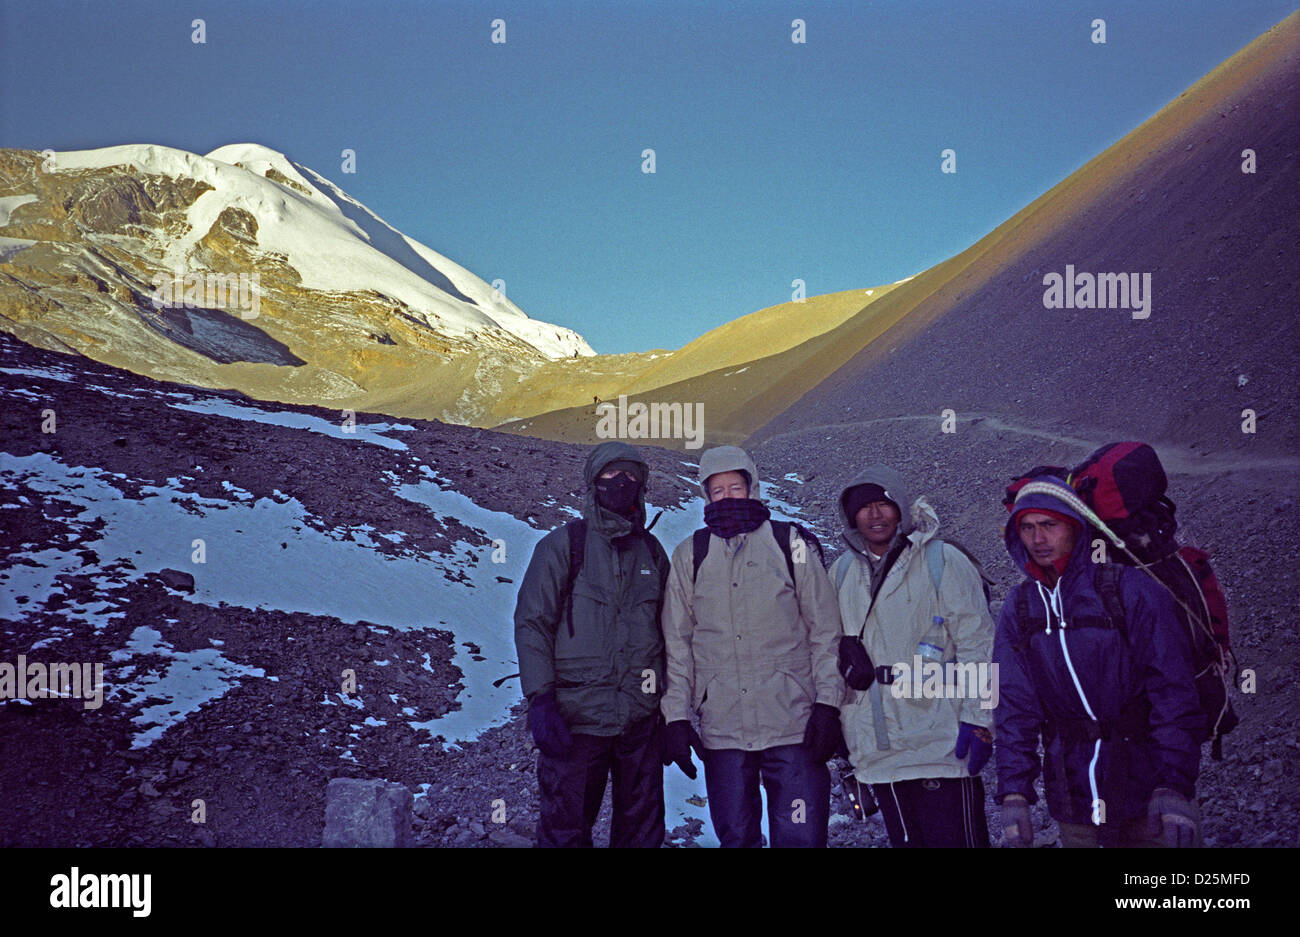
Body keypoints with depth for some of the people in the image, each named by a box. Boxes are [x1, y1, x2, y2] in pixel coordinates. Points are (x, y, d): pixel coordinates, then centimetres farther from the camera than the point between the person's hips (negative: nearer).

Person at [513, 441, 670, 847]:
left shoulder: (652, 551, 12)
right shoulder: (561, 545, -1)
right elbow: (531, 623, -4)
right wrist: (540, 699, -13)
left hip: (641, 717, 4)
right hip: (576, 716, -4)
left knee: (642, 828, 11)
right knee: (566, 828, 3)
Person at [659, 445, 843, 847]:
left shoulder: (791, 543, 5)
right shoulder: (690, 555, 10)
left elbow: (825, 629, 4)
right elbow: (677, 642, 11)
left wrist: (828, 704, -4)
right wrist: (676, 715, 3)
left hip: (793, 724, -2)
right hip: (722, 729, 2)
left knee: (801, 837, -3)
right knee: (735, 837, 9)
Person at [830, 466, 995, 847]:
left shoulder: (942, 561, -4)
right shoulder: (841, 572, 10)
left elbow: (977, 645, -6)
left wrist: (978, 721, -12)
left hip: (941, 743, -5)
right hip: (876, 749, 5)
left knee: (954, 838, -4)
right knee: (905, 840, 13)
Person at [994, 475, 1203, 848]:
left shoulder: (1130, 590, -7)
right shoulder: (1018, 609, 4)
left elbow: (1173, 691, -10)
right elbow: (1014, 708, 3)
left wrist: (1175, 784, -16)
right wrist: (1013, 792, -5)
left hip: (1146, 789, -3)